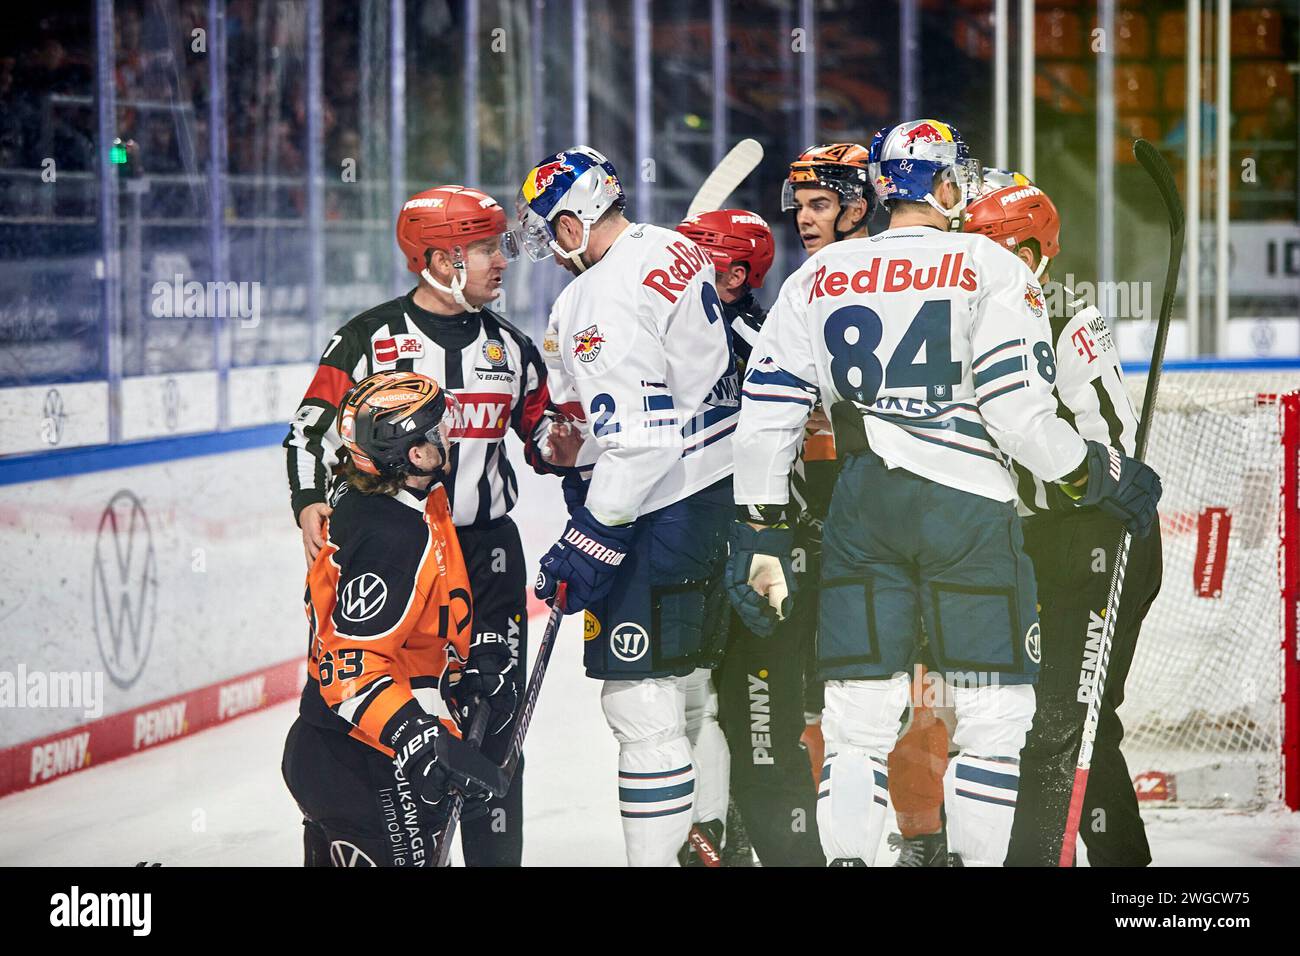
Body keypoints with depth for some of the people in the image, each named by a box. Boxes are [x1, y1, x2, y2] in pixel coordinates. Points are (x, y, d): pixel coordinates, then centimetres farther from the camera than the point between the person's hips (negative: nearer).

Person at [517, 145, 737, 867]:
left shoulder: (602, 299, -20)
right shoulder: (679, 252, 10)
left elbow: (637, 436, -26)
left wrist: (590, 541, -21)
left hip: (658, 510, -11)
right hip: (713, 487, 11)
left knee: (639, 698, -9)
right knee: (688, 681, 20)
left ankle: (655, 855, -9)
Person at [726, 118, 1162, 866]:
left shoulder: (819, 279, 11)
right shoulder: (991, 269, -2)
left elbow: (767, 412, 7)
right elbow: (1018, 408, -11)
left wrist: (761, 530, 11)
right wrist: (1100, 475, 3)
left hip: (862, 509, 4)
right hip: (967, 504, -4)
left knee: (859, 712, 7)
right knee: (993, 706, 5)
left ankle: (845, 856, -2)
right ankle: (981, 855, 2)